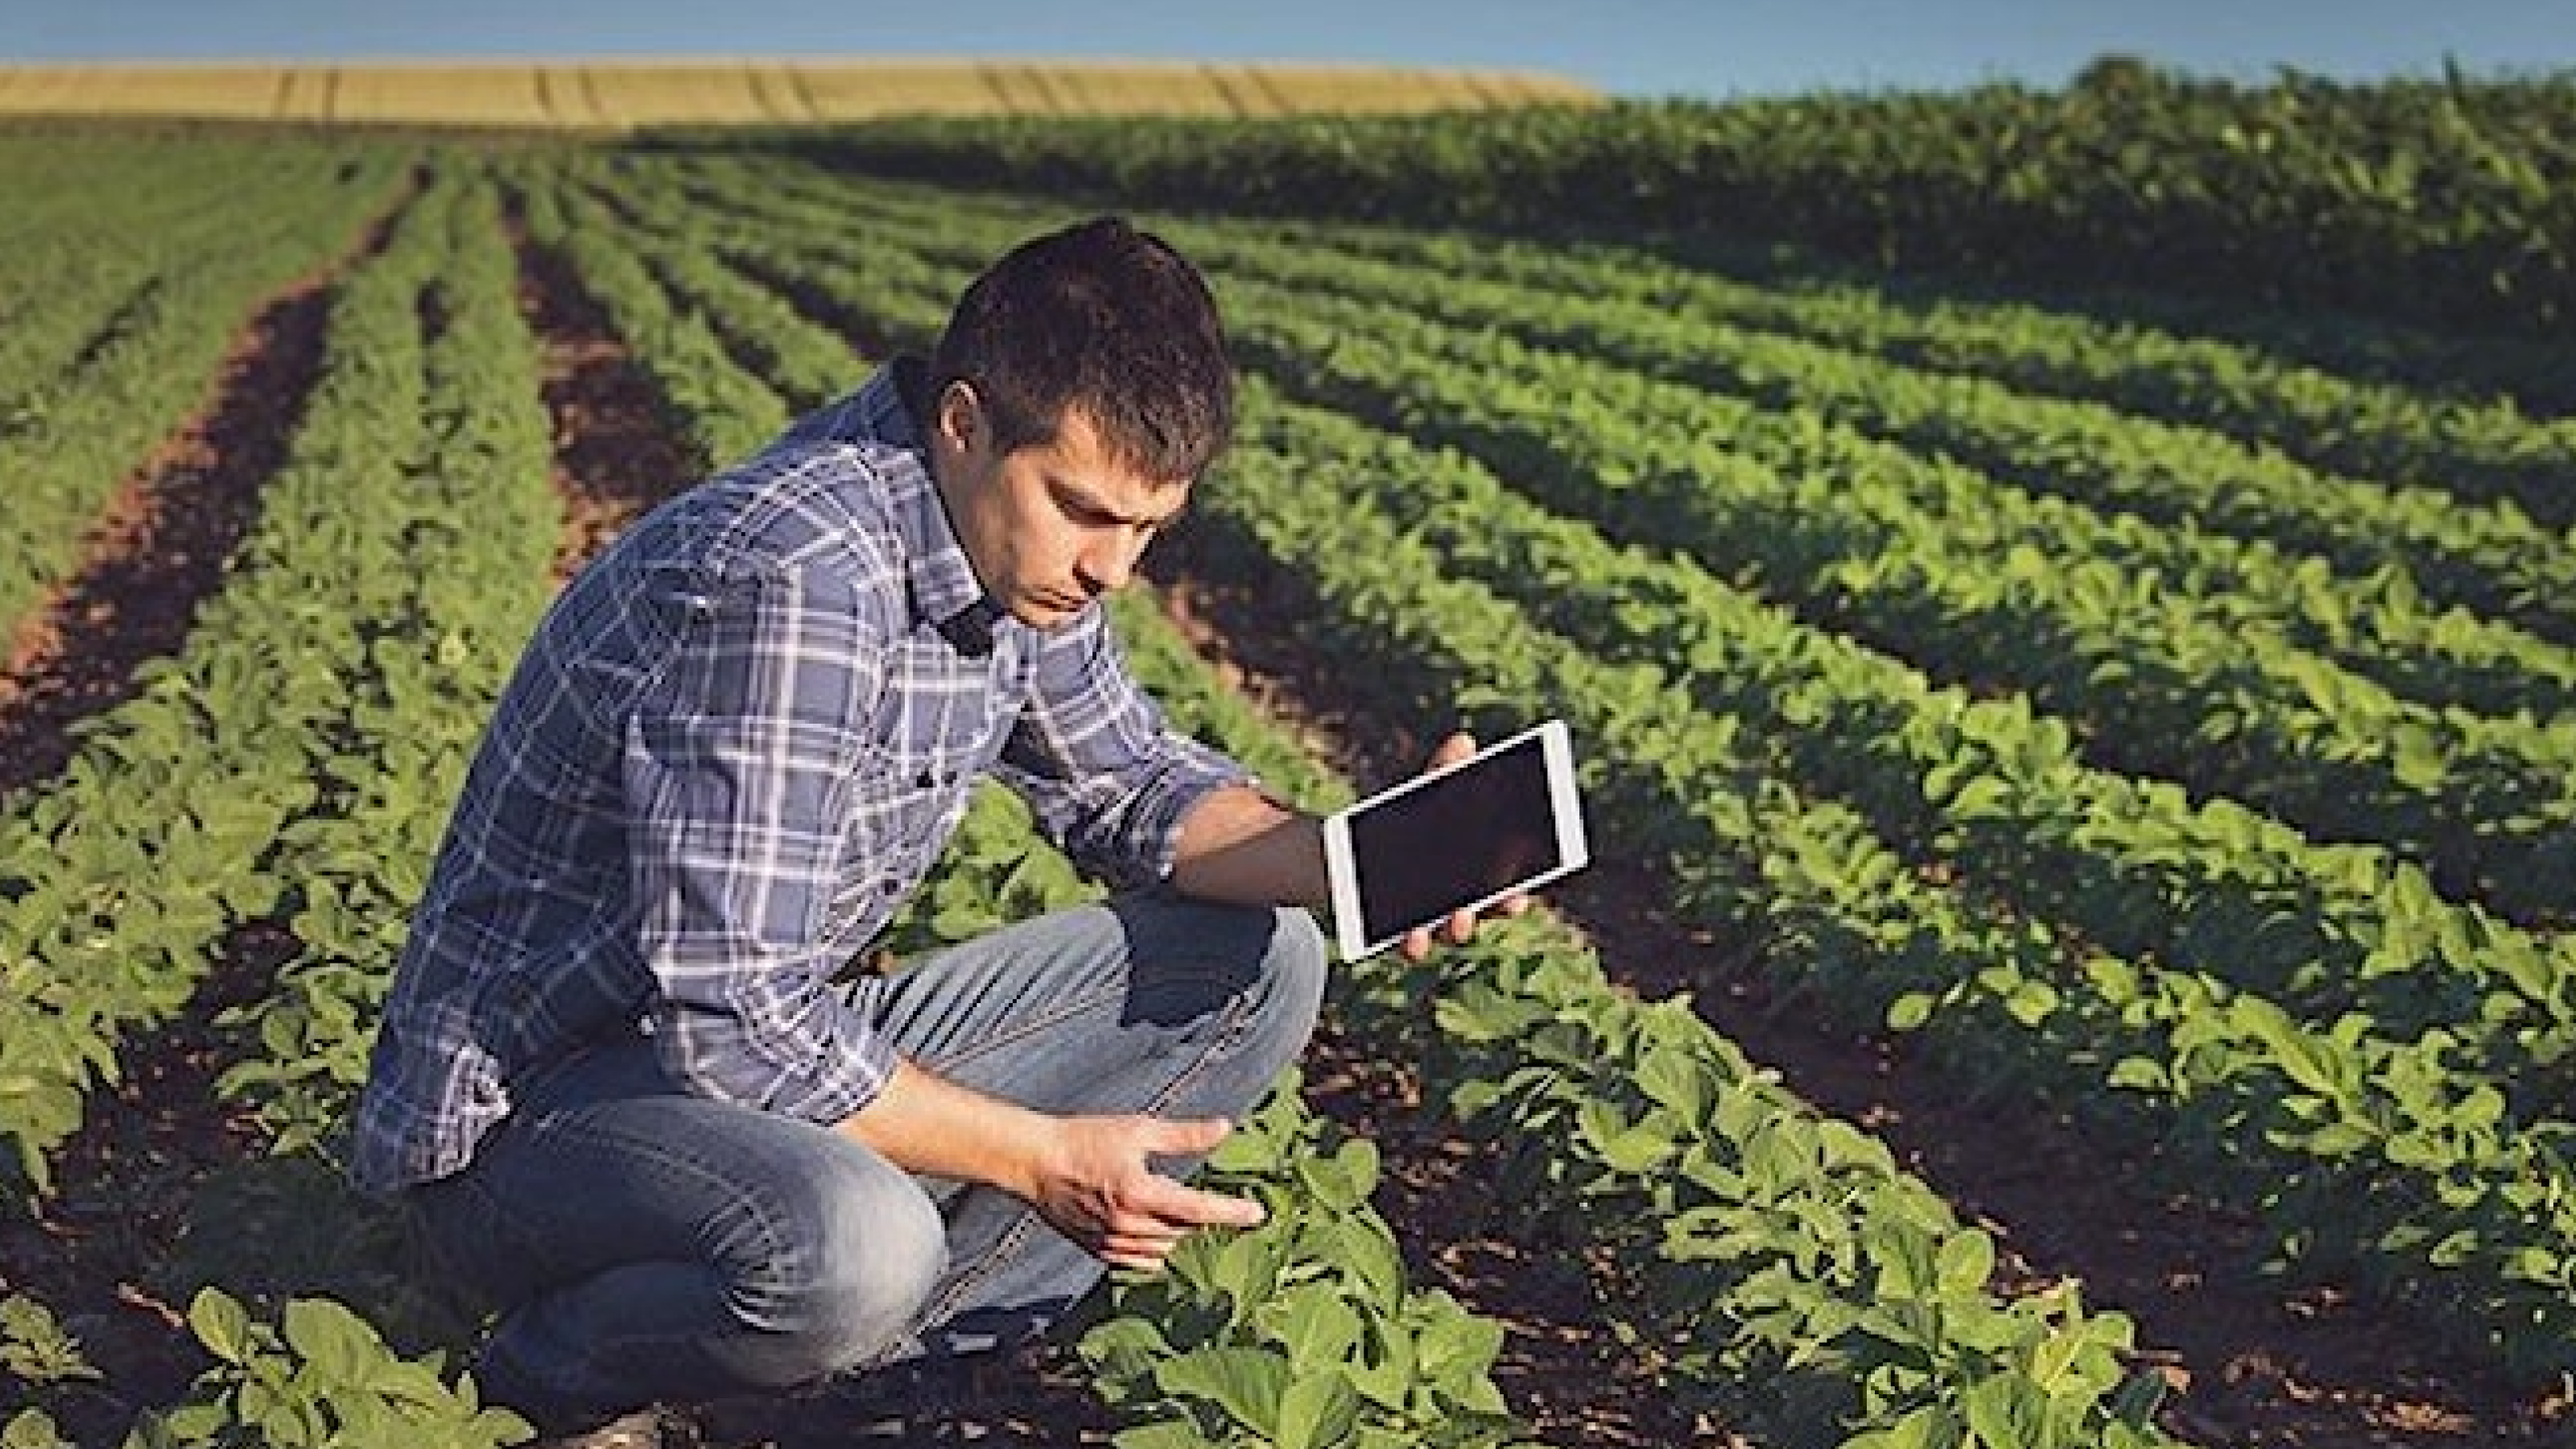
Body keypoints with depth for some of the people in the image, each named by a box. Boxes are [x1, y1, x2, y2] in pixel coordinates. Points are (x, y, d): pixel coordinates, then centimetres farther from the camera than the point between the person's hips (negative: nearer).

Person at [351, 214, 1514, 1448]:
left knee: (1257, 963, 1)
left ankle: (893, 1348, -4)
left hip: (784, 1045, 9)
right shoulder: (789, 581, -30)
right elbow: (734, 1023, -30)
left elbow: (1130, 780, 11)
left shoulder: (1007, 537, -2)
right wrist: (1041, 1159, -22)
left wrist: (1348, 862, -9)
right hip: (527, 1103, -8)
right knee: (853, 1250, -41)